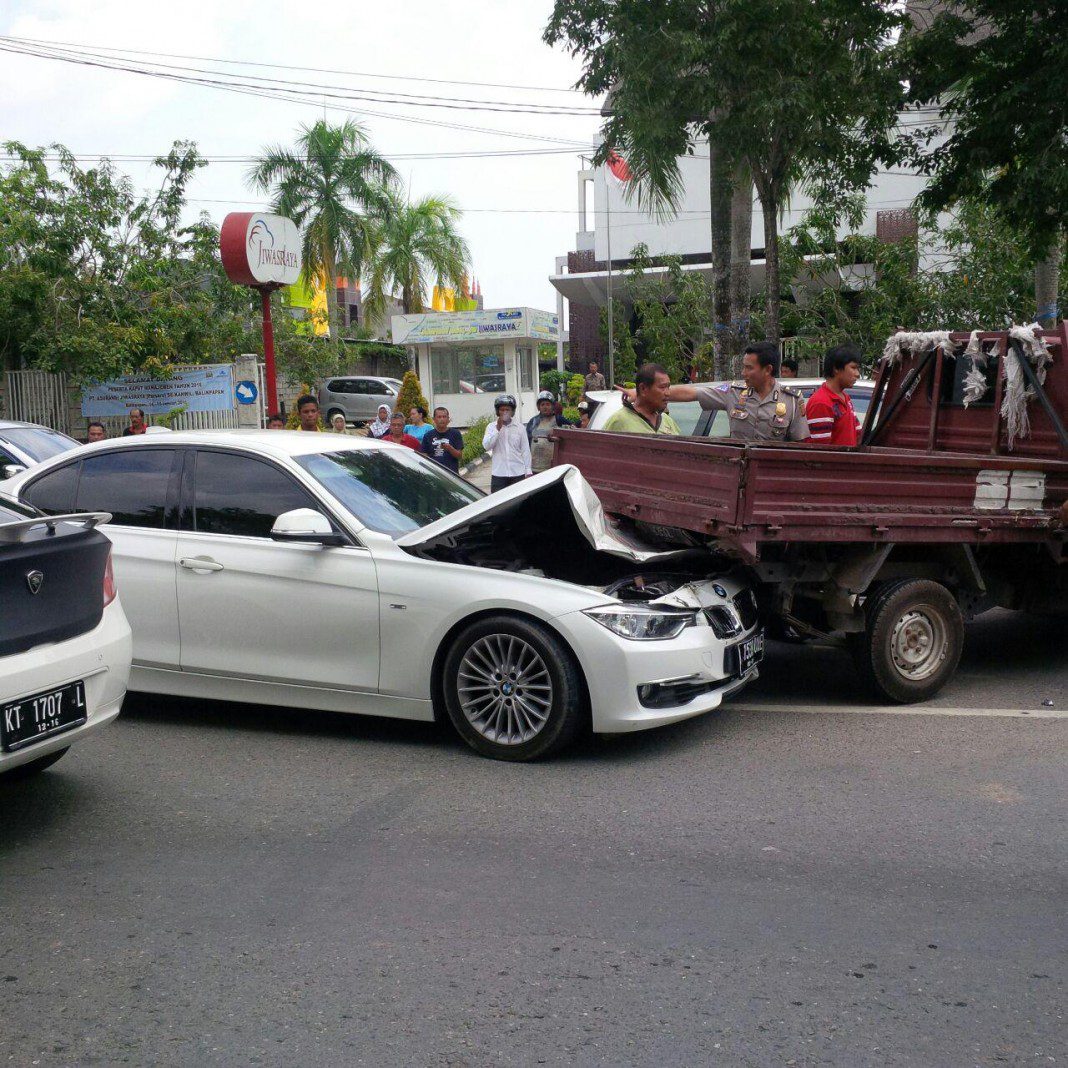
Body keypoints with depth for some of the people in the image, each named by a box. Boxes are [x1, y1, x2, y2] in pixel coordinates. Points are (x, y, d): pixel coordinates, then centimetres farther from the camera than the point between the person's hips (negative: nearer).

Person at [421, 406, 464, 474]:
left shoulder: (455, 434, 5)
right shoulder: (428, 436, 9)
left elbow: (459, 455, 1)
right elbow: (424, 457, 8)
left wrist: (450, 448, -16)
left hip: (452, 474, -1)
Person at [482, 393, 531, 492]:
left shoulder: (520, 428, 5)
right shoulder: (492, 427, 4)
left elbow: (526, 451, 6)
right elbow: (486, 446, -9)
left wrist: (528, 471, 2)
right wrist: (498, 428, -13)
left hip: (518, 473, 1)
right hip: (498, 473, 0)